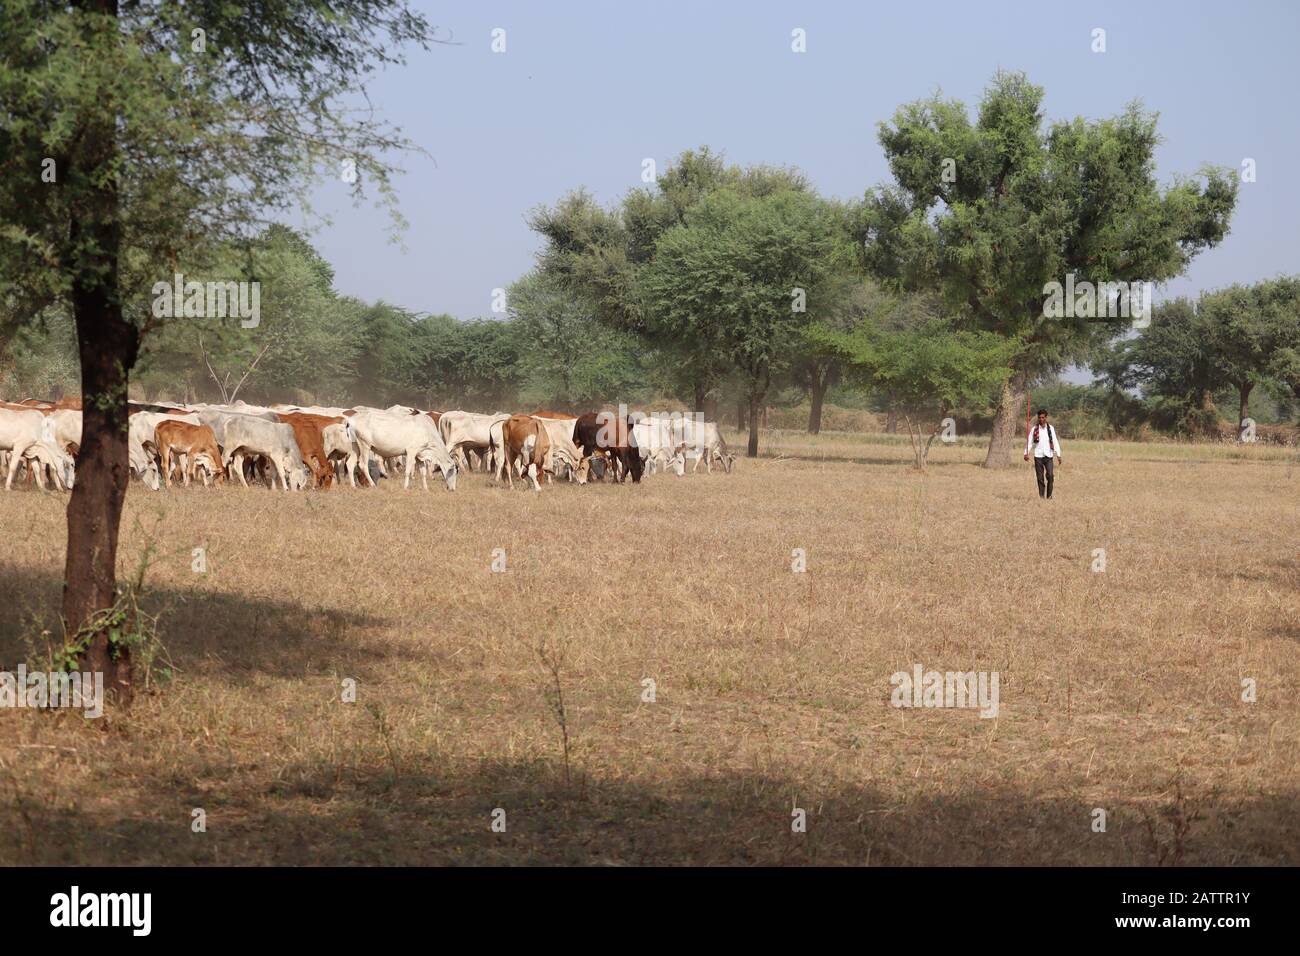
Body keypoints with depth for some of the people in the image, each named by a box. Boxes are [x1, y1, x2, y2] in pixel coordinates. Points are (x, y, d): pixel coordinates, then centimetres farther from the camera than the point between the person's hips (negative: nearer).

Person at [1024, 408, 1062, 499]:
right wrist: (1026, 453, -13)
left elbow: (1055, 442, 5)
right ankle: (1041, 496, 9)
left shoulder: (1051, 429, 5)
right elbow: (1029, 442, 1)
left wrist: (1058, 455, -2)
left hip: (1048, 456, 0)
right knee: (1040, 478, 1)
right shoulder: (1034, 429, 4)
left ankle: (1049, 495, 0)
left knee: (1050, 476, -11)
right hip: (1038, 456, 0)